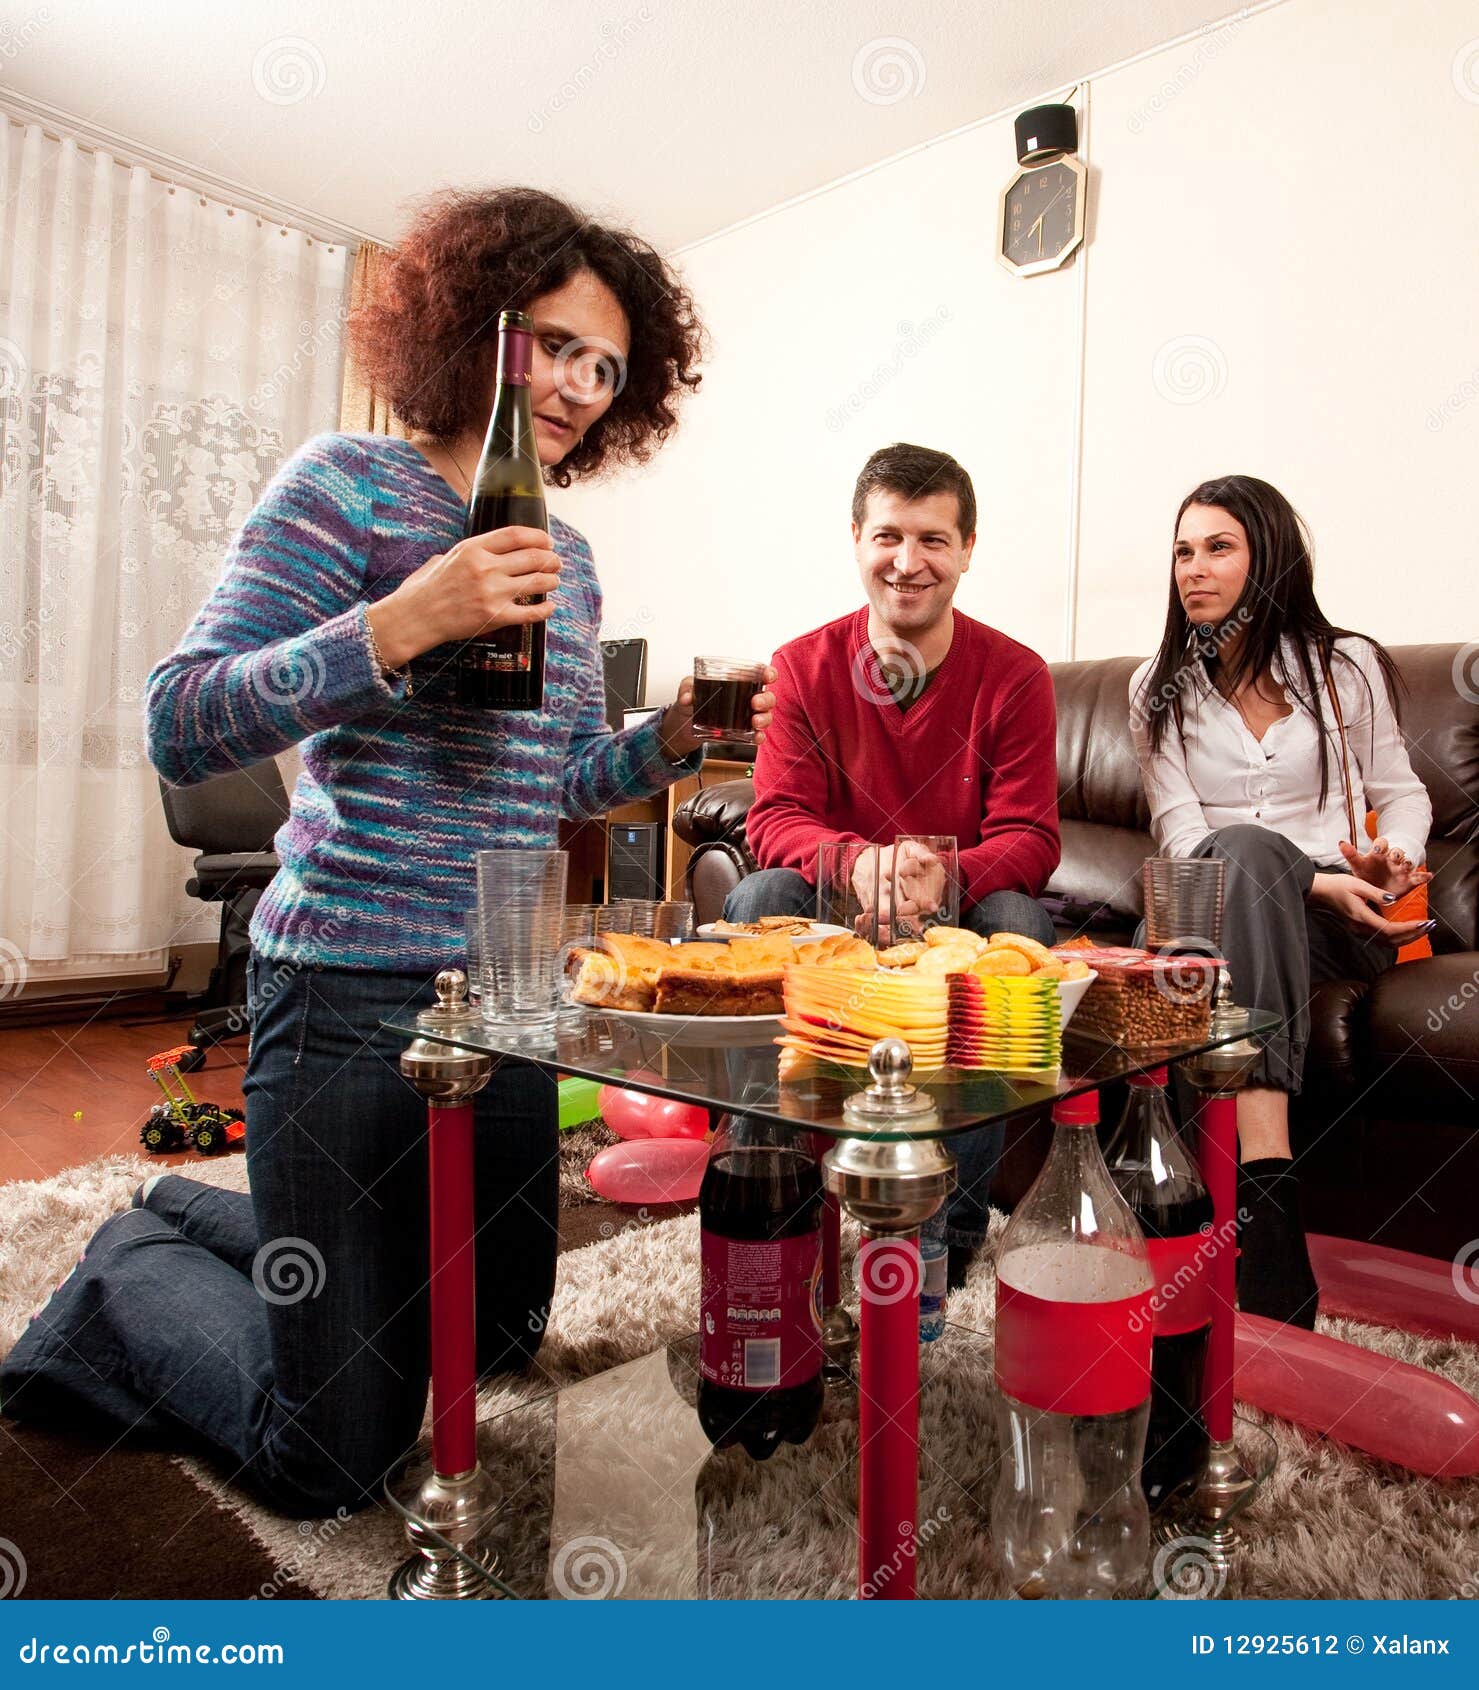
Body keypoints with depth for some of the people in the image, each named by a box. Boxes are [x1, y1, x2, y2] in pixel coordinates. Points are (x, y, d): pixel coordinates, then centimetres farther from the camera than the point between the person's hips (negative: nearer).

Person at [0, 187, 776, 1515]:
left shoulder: (569, 557, 12)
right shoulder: (348, 486, -8)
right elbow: (181, 729, -15)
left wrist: (670, 739, -1)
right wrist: (405, 624, -25)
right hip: (355, 992, -7)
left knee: (497, 1339, 23)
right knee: (336, 1457, 2)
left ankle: (189, 1218, 38)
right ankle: (129, 1278, 29)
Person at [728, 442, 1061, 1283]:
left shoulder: (1015, 675, -7)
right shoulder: (804, 667, -4)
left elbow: (1030, 838, -11)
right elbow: (776, 817, -11)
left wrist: (946, 873, -34)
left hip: (962, 913, 0)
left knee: (1021, 922, -32)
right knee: (757, 898, -28)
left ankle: (952, 1226, -20)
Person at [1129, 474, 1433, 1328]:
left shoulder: (1349, 666, 9)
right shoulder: (1160, 688, 8)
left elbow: (1401, 792, 15)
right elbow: (1182, 835, -2)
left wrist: (1394, 857, -9)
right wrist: (1309, 883, -15)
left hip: (1342, 922, 0)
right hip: (1222, 915, 0)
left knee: (1243, 853, -36)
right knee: (1246, 850, -37)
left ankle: (1257, 1176, -44)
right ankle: (1268, 1190, -48)